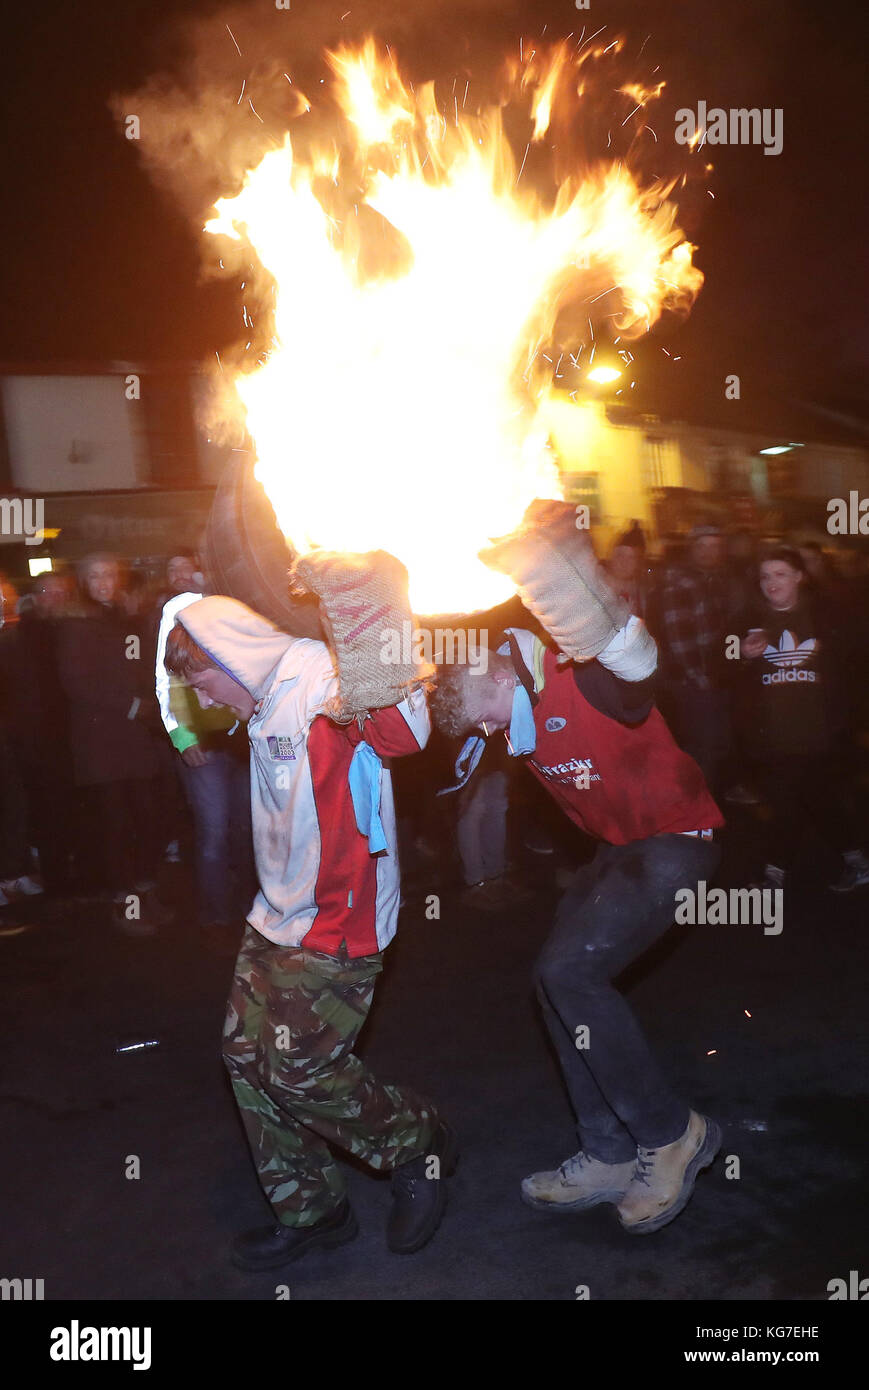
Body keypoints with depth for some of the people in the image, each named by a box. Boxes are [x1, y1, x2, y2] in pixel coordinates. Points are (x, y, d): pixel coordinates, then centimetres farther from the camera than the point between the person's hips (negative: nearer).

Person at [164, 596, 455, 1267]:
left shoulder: (326, 686, -18)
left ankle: (421, 1143, 22)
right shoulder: (269, 708, 12)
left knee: (300, 1071, -5)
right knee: (248, 1056, 9)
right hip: (277, 919, 9)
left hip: (335, 927, -9)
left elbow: (406, 729, -33)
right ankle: (309, 1211, 27)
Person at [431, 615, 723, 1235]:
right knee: (564, 982, 4)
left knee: (570, 971, -19)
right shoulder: (513, 704, -1)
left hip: (676, 839, -9)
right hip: (619, 847, 9)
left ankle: (670, 1134, -2)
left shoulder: (585, 675, -26)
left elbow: (634, 663, -49)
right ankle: (612, 1157, 18)